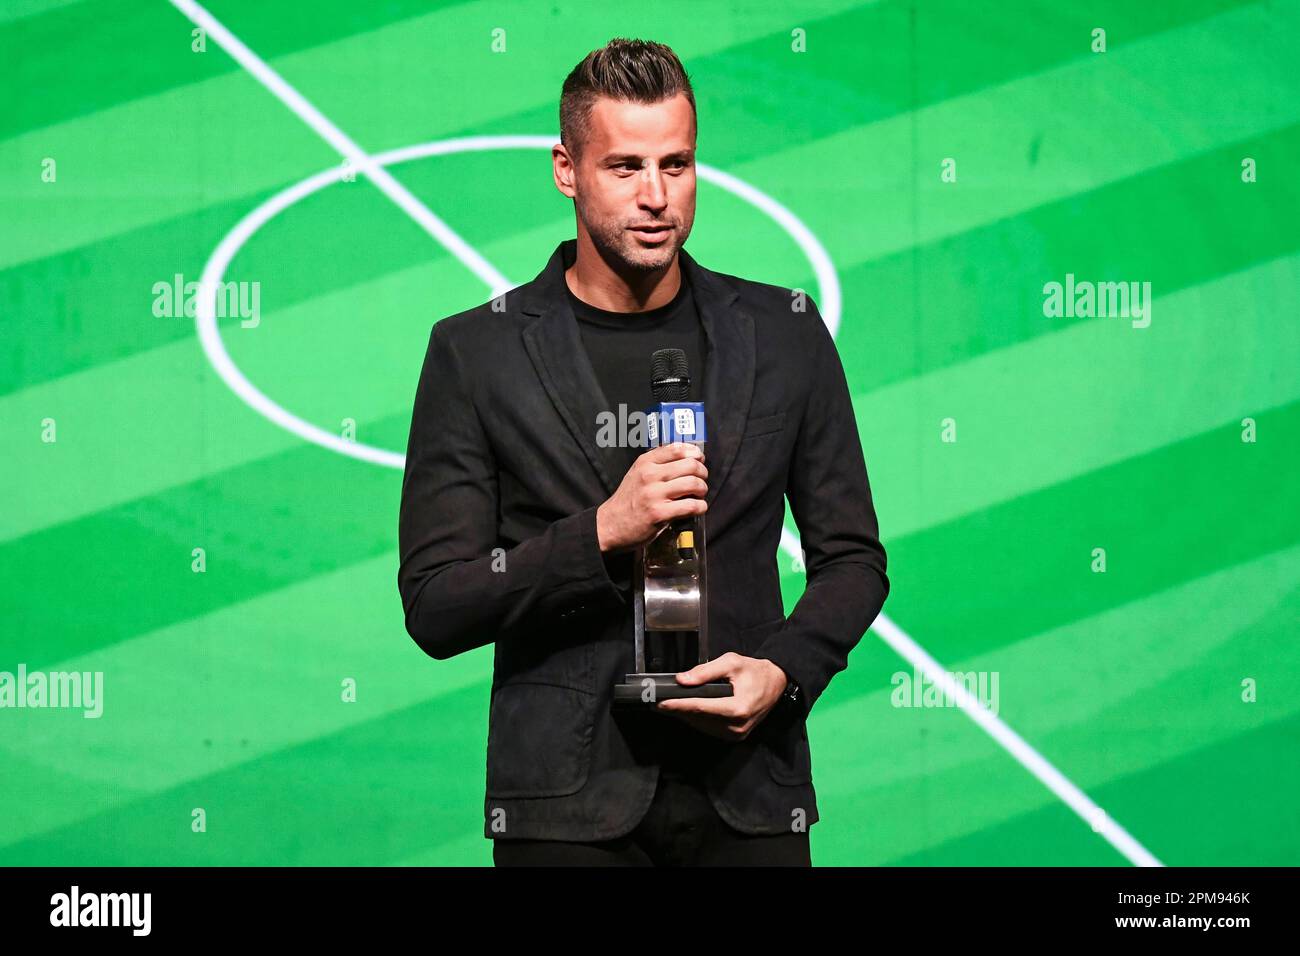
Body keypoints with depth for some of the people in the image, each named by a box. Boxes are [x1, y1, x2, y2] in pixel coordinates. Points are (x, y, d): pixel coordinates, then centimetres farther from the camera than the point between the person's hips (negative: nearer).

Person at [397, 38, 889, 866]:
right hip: (569, 804, -2)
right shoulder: (476, 353, 0)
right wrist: (604, 532, -17)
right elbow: (434, 607, -5)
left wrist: (785, 670, -7)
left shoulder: (785, 333, 6)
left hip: (747, 796, 2)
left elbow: (852, 557, 12)